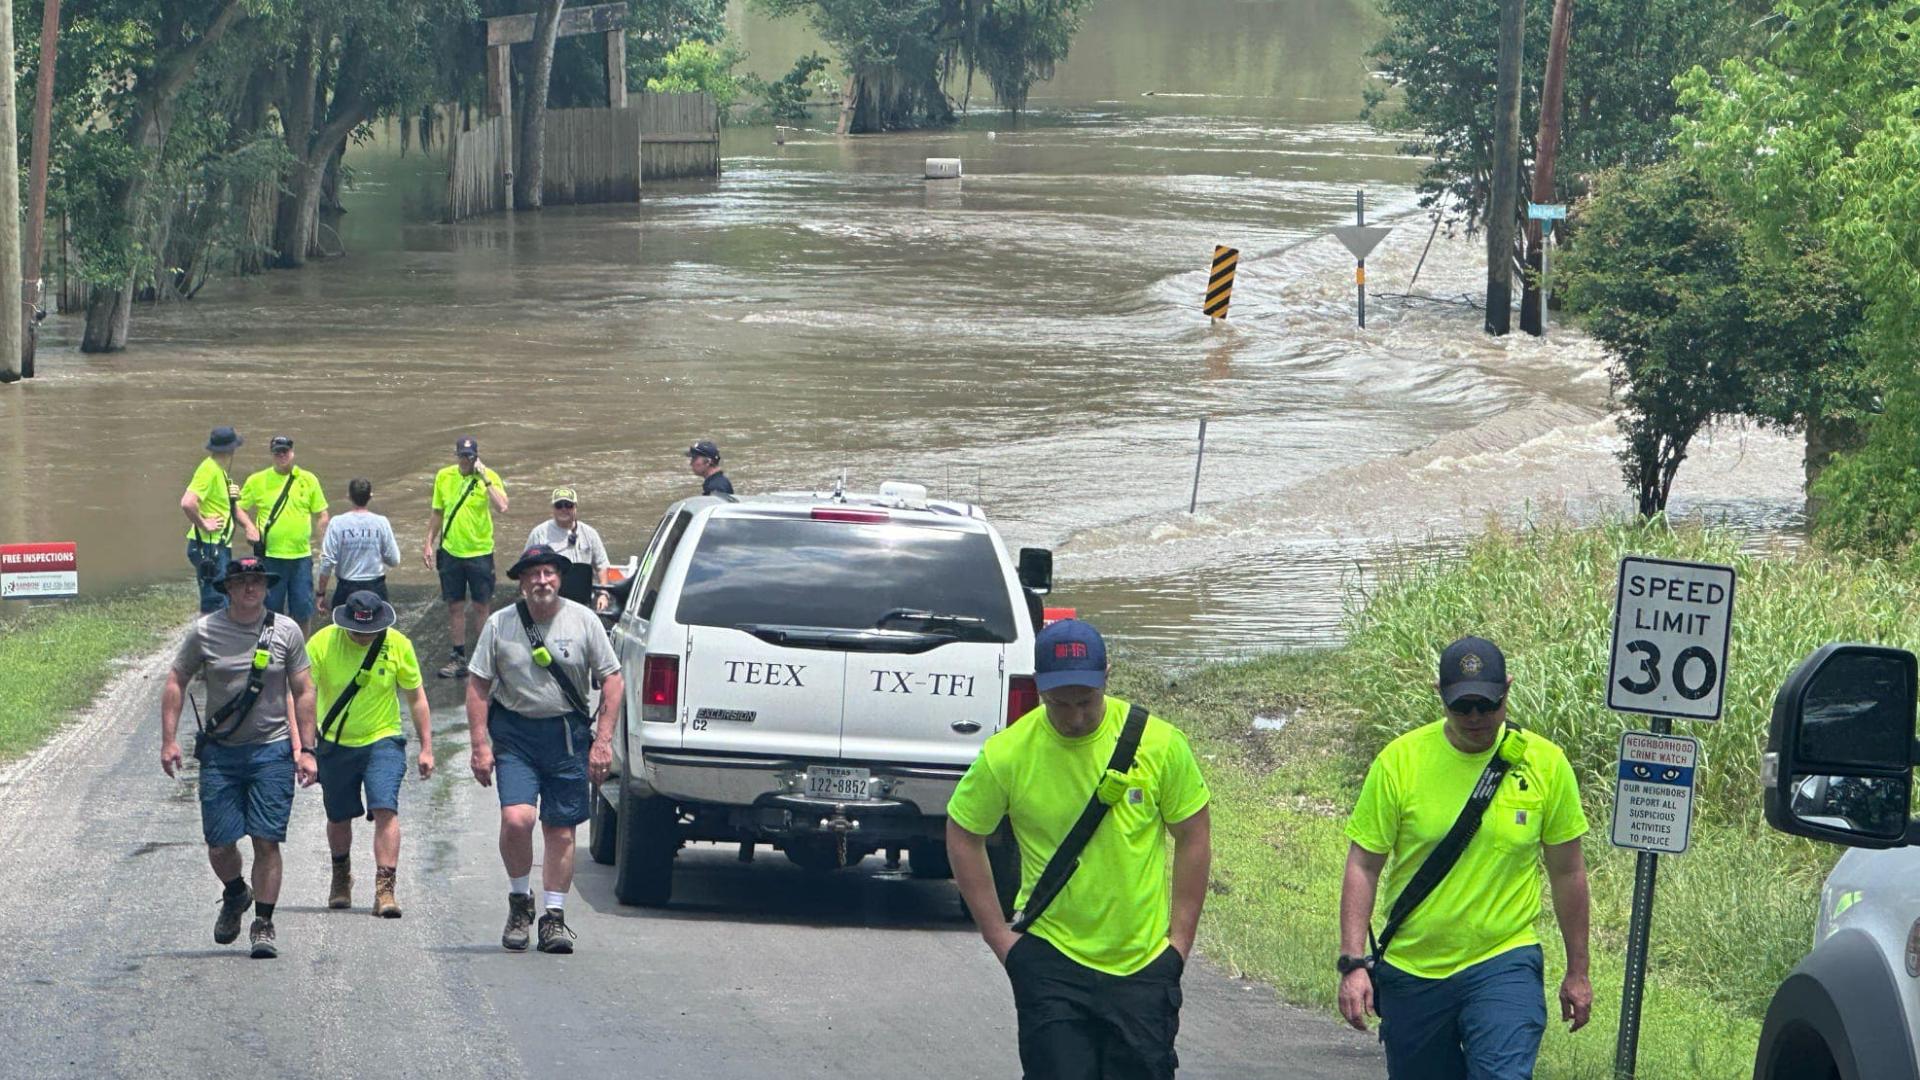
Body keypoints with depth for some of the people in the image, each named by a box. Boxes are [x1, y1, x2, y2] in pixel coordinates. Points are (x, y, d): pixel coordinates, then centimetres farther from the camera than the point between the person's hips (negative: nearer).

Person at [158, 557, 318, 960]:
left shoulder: (286, 632, 0)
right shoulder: (205, 631, 0)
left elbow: (303, 692, 5)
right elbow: (176, 682, 8)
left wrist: (305, 749, 0)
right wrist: (169, 739, 0)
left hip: (272, 750, -1)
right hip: (220, 752, 1)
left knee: (267, 841, -5)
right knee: (220, 844, 1)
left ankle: (262, 924, 5)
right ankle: (235, 895, 32)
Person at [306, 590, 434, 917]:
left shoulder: (398, 645, -9)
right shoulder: (321, 643, -13)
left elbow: (416, 697, 2)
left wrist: (426, 748, 1)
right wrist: (305, 745, -20)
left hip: (382, 741, -1)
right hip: (335, 744, 1)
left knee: (385, 810, -17)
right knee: (338, 817, 12)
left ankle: (385, 890, -17)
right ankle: (341, 875, 40)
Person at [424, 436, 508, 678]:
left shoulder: (489, 477, -9)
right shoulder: (444, 477, 3)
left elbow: (501, 507, -26)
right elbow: (437, 513, 13)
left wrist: (485, 479, -27)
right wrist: (429, 544, 11)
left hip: (480, 551, -3)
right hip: (451, 551, 3)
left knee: (480, 606, 4)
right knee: (455, 605, 9)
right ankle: (459, 657, 18)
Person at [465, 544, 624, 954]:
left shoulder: (582, 620, -1)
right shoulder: (499, 625, -2)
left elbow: (612, 681, 2)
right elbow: (478, 687, 2)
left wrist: (603, 740, -5)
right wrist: (480, 745, -5)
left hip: (567, 733, 1)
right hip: (515, 731, -1)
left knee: (560, 829, 3)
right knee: (516, 818, -17)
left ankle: (554, 916, 13)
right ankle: (519, 901, 4)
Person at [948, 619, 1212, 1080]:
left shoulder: (1160, 743, -7)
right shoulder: (1007, 754, -9)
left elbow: (1193, 836, 4)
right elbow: (963, 836, 4)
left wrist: (1180, 939, 1)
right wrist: (999, 936, 1)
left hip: (1143, 961, 1)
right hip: (1050, 960, -1)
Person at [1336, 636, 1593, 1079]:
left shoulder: (1545, 764, -2)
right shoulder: (1400, 761, -5)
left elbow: (1567, 872, 7)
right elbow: (1362, 866, -2)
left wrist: (1577, 972, 10)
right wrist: (1353, 963, -10)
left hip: (1505, 963, -1)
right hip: (1412, 971, 1)